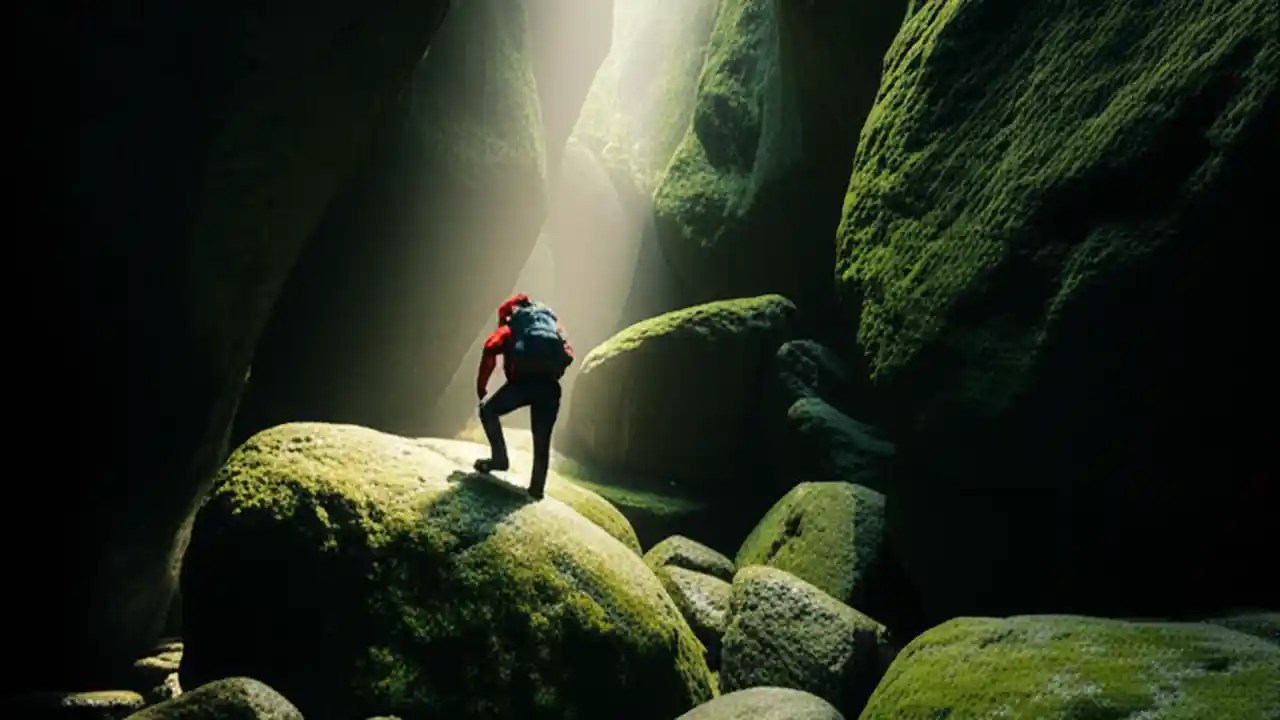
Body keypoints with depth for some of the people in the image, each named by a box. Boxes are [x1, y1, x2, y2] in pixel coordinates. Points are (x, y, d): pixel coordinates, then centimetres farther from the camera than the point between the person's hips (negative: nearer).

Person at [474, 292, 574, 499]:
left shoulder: (509, 328, 20)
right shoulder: (553, 324, 31)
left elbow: (490, 349, 1)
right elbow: (568, 354, 17)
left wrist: (481, 385, 5)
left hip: (525, 379, -3)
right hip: (549, 386, 3)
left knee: (489, 411, 19)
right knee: (542, 441, 14)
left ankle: (499, 458, 6)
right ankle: (536, 489, 13)